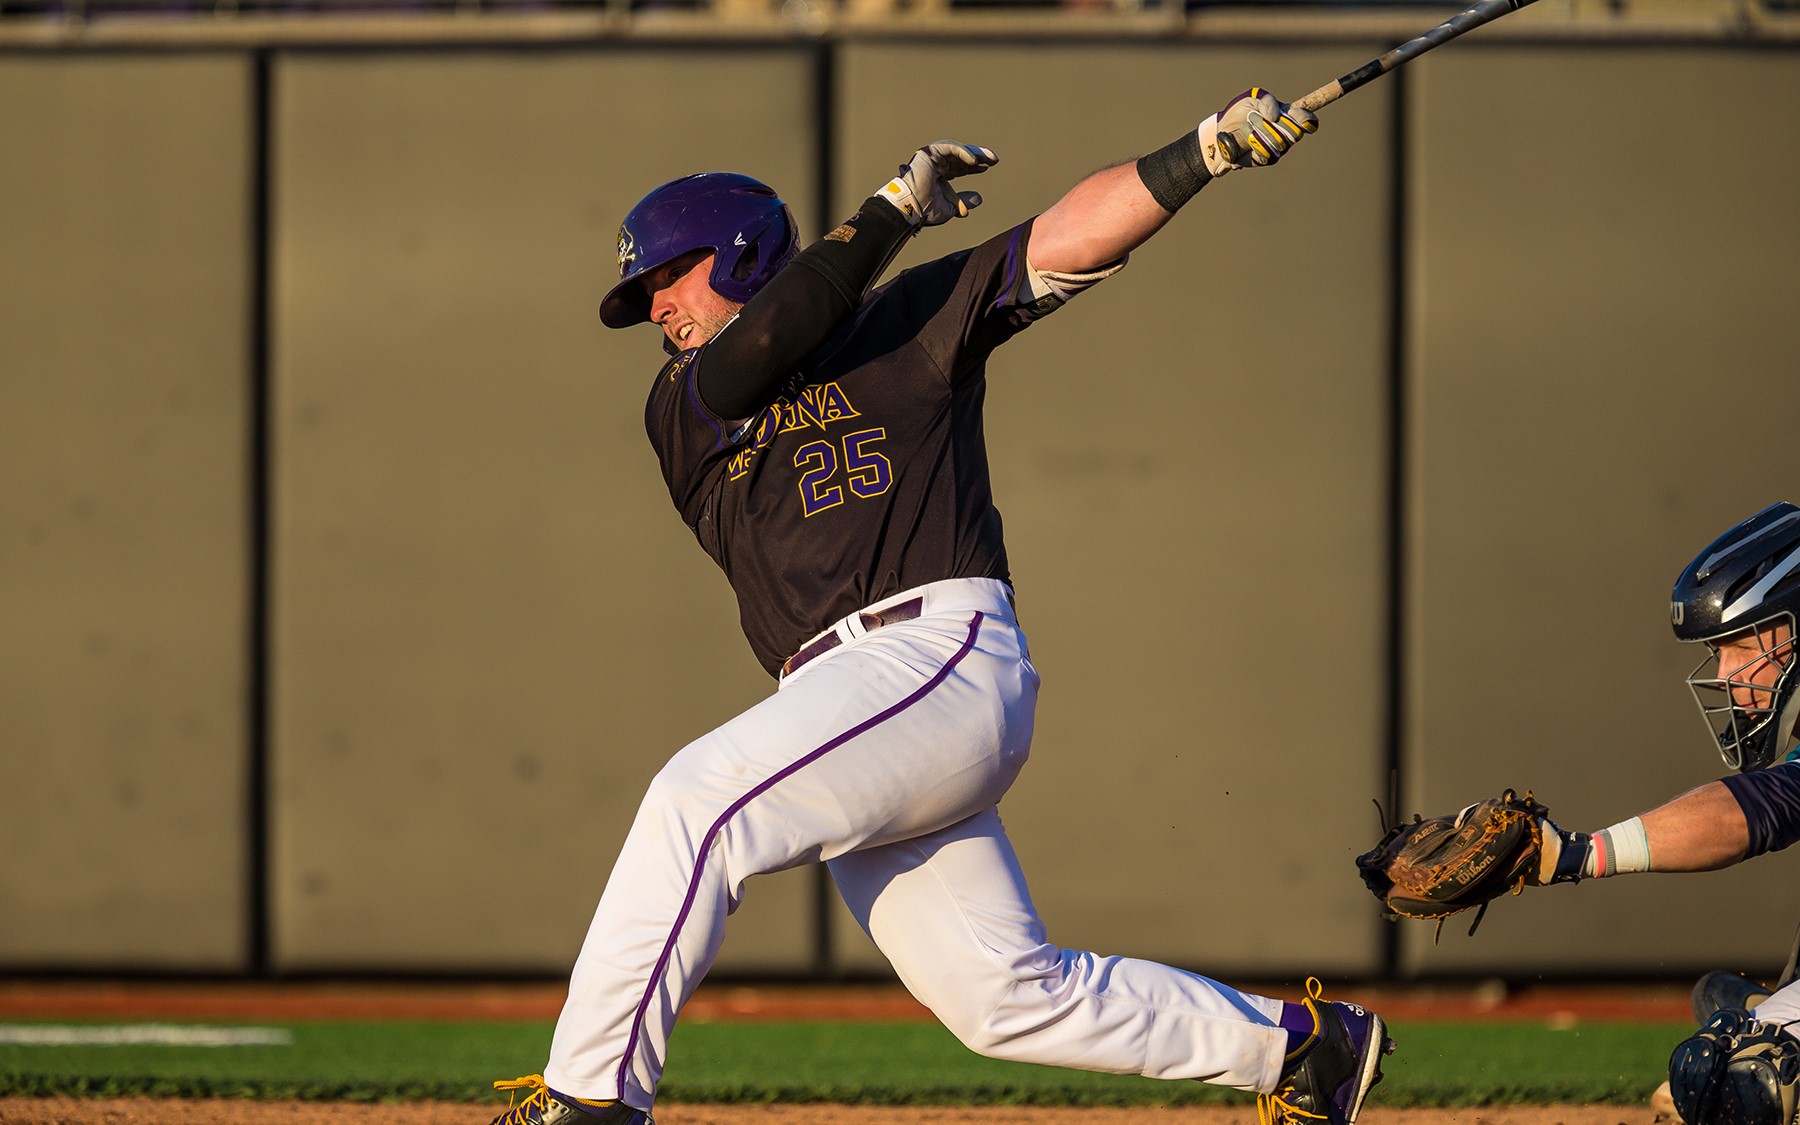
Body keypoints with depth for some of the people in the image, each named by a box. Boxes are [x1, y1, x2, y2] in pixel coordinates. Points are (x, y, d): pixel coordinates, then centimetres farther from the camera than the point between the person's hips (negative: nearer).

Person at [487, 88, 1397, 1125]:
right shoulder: (684, 409, 22)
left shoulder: (908, 323, 13)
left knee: (697, 801, -24)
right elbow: (761, 343, 1)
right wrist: (896, 210, 3)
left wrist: (1206, 154, -9)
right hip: (846, 699, 6)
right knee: (1007, 995, 3)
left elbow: (1066, 241, 5)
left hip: (941, 650, -6)